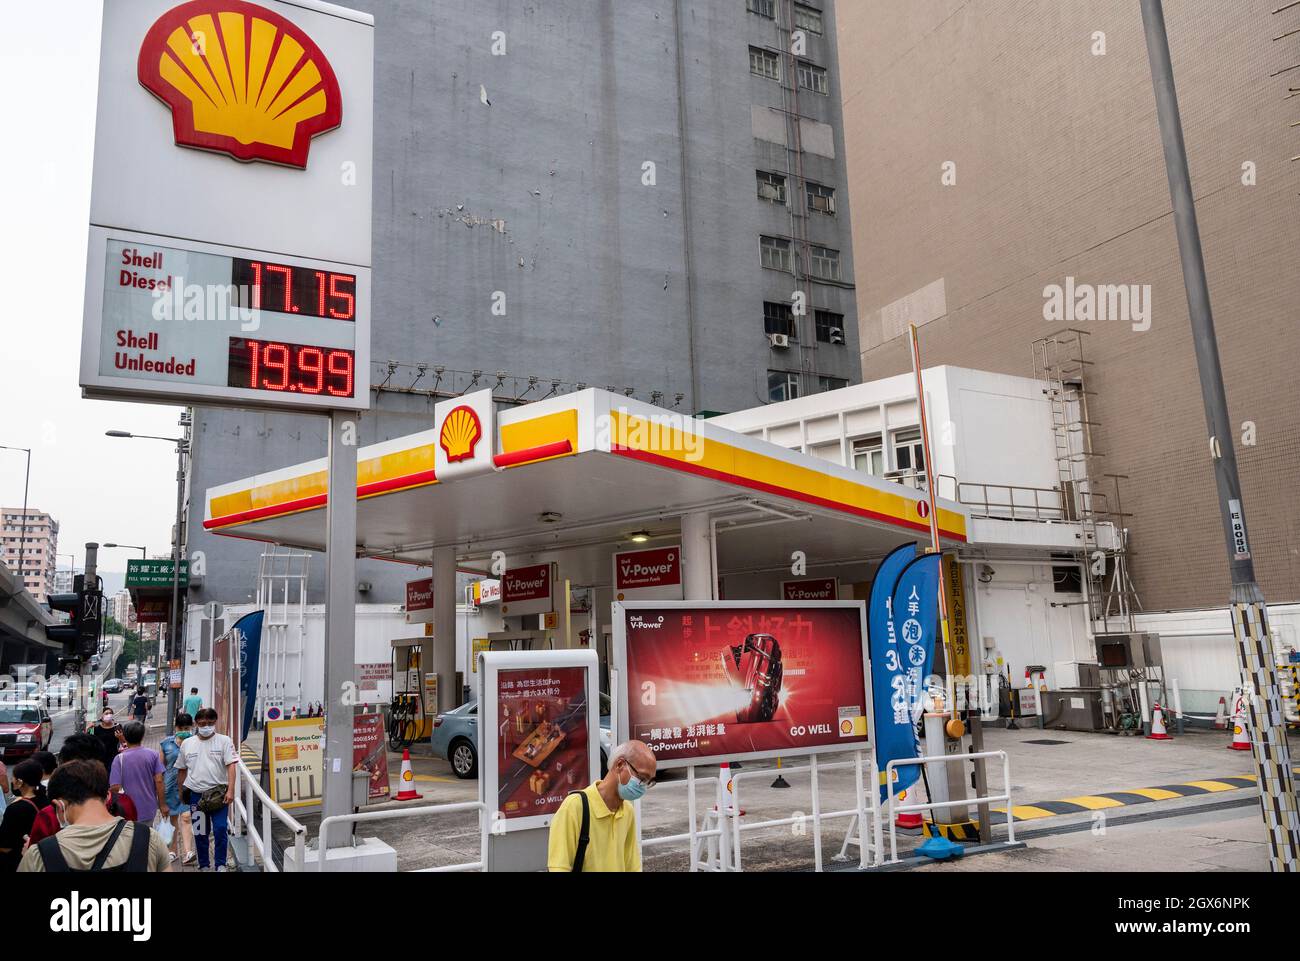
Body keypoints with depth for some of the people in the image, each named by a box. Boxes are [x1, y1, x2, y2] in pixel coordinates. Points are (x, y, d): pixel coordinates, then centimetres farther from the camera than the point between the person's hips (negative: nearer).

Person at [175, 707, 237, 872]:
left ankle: (220, 864, 7)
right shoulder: (187, 743, 8)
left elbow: (231, 766, -8)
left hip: (219, 792, -3)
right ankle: (203, 865, 26)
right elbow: (182, 770, 16)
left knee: (220, 829, -7)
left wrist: (230, 790, -16)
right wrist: (181, 792, 16)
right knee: (200, 832, 11)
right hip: (196, 794, 3)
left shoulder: (224, 741, -2)